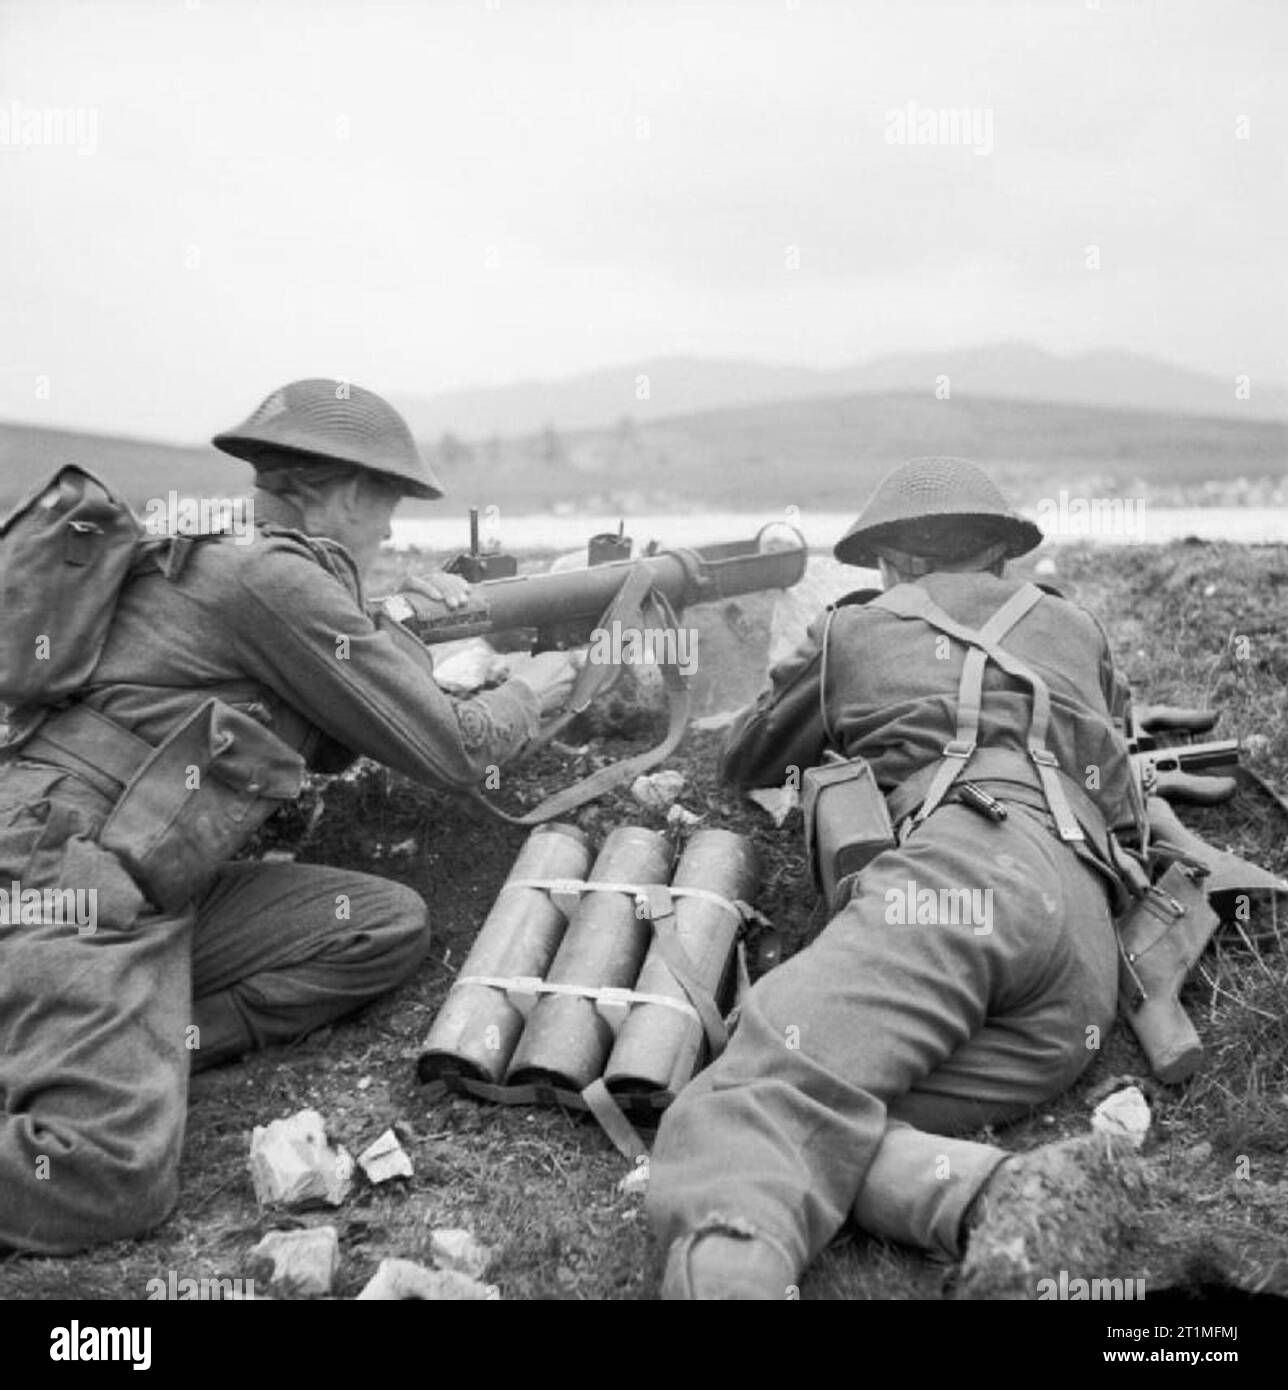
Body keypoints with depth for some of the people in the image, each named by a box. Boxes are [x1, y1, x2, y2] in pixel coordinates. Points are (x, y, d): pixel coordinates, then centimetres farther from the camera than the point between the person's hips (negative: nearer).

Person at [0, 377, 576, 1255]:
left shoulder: (227, 566, 15)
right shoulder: (275, 579, -14)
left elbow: (330, 742, 23)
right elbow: (449, 754, -9)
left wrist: (405, 630, 16)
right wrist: (531, 694, 10)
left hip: (153, 892, 10)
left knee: (394, 925, 2)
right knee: (115, 1177, -25)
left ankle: (145, 1048, -2)